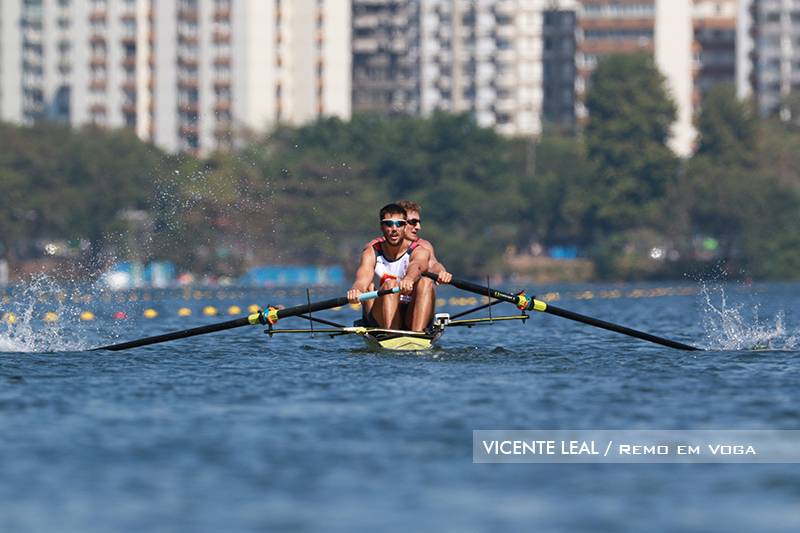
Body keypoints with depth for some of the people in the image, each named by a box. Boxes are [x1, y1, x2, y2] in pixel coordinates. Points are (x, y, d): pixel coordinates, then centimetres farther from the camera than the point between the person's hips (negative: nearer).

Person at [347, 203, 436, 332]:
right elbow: (363, 279, -17)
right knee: (391, 284, -29)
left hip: (413, 319, 0)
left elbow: (416, 267, -27)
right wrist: (356, 290, -45)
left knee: (426, 282, -27)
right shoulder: (371, 254, 4)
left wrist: (409, 279, -53)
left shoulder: (420, 252, 0)